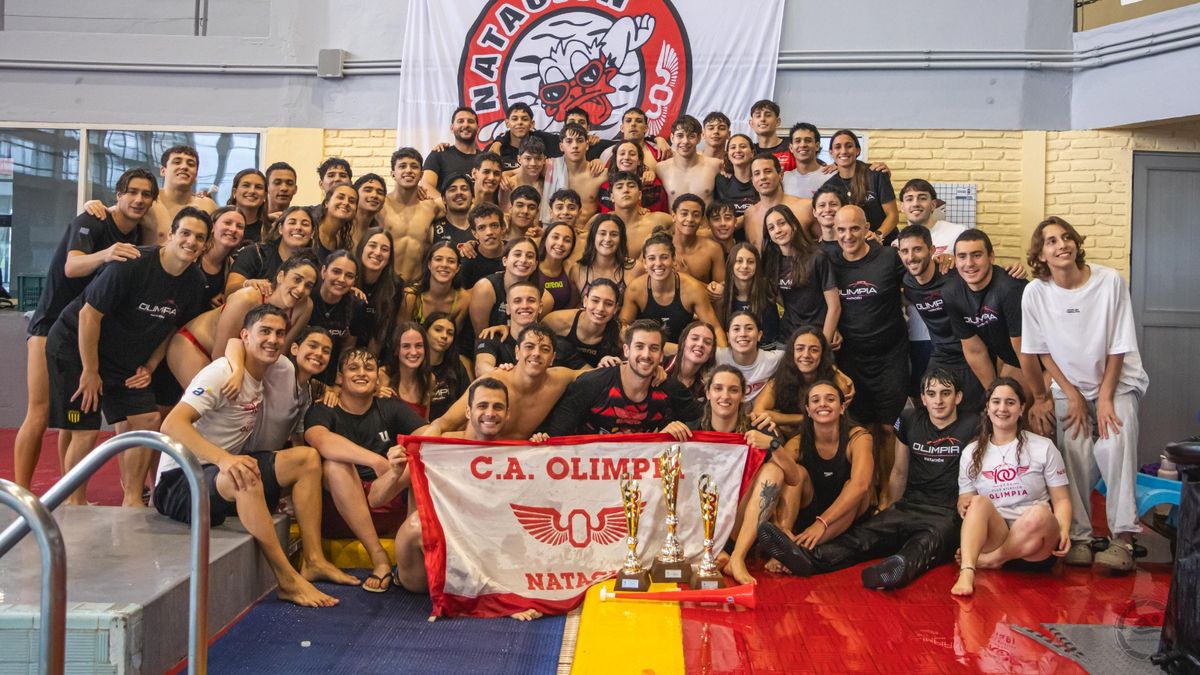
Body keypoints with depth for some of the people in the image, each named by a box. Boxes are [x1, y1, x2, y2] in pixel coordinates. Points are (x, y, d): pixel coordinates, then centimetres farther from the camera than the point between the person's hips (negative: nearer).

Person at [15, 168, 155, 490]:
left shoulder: (138, 236, 6)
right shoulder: (91, 221, -15)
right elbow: (71, 266, -32)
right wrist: (103, 255, -53)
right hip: (51, 325, -6)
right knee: (40, 413, -8)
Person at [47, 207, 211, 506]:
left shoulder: (195, 282, -6)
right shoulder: (133, 263, -26)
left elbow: (171, 327, 10)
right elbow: (89, 313, -23)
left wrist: (149, 367, 1)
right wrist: (90, 371, -18)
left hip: (125, 358, 7)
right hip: (76, 347, -6)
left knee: (148, 419, -2)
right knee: (86, 432, -8)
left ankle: (132, 501, 11)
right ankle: (74, 504, 12)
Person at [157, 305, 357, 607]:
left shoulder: (280, 370, 2)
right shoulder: (222, 373, -18)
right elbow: (172, 425, -31)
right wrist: (224, 459, -44)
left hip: (225, 468, 8)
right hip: (178, 481, -8)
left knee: (308, 458, -3)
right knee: (245, 476, -37)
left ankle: (313, 560, -8)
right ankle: (288, 581, -30)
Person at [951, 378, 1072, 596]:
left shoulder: (1043, 447, 8)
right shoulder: (972, 453, 12)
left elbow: (1061, 499, 6)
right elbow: (965, 500, 12)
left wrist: (1063, 531, -15)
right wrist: (963, 507, -14)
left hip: (1035, 543, -1)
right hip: (991, 535, 1)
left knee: (1040, 514, -34)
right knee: (979, 502, -29)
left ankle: (989, 560, -16)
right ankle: (966, 573, -45)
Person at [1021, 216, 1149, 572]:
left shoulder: (1110, 281, -16)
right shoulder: (1035, 292, -13)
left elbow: (1118, 347, -9)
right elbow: (1043, 351, -2)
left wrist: (1105, 398, -11)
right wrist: (1072, 396, -6)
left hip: (1117, 381, -1)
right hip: (1069, 385, 1)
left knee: (1115, 445, -22)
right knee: (1074, 452, -16)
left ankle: (1123, 538, -16)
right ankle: (1078, 536, -4)